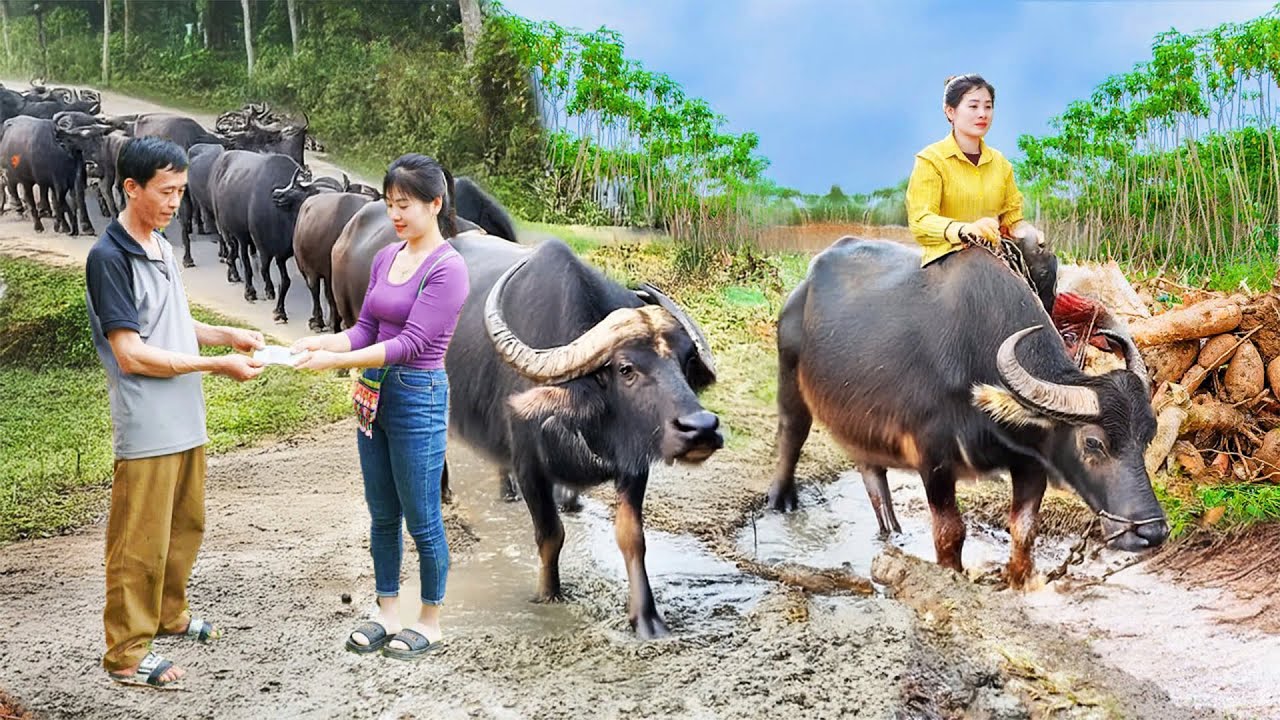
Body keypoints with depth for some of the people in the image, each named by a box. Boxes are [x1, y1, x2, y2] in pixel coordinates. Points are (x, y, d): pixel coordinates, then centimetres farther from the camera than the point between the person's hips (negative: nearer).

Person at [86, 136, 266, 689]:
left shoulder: (161, 246, 9)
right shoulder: (109, 257, -17)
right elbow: (131, 354, -21)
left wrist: (227, 334, 4)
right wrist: (218, 366, -19)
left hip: (185, 422, 9)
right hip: (147, 431, -9)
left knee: (185, 526, 20)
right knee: (141, 543, 0)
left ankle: (169, 614, 39)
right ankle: (127, 654, 10)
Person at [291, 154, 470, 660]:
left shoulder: (447, 268, -15)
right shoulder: (385, 258, 8)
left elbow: (410, 343, -20)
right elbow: (366, 330, 8)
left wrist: (336, 361, -25)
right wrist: (319, 343, -11)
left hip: (418, 398, -7)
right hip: (374, 395, 7)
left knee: (421, 518, 4)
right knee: (381, 515, 15)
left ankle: (430, 622, 19)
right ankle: (387, 614, 27)